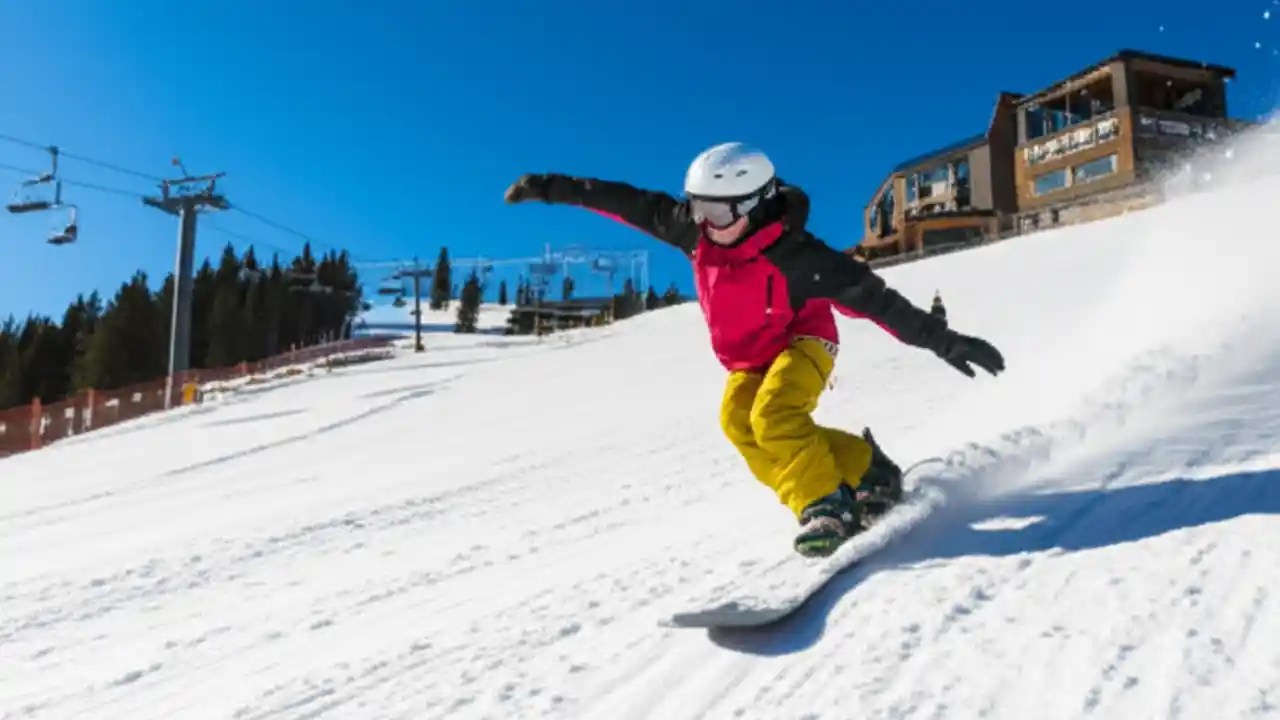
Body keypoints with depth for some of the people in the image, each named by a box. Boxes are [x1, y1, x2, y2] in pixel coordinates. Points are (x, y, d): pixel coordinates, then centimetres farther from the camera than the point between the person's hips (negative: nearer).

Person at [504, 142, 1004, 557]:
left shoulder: (795, 253, -30)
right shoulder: (694, 229, -15)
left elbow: (870, 298, -30)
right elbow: (628, 203, -8)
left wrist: (942, 341, -31)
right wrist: (552, 187, -6)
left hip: (801, 343, -5)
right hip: (747, 360, 6)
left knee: (773, 417, -31)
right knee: (738, 422, -21)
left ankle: (830, 507, -16)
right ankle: (860, 469, -12)